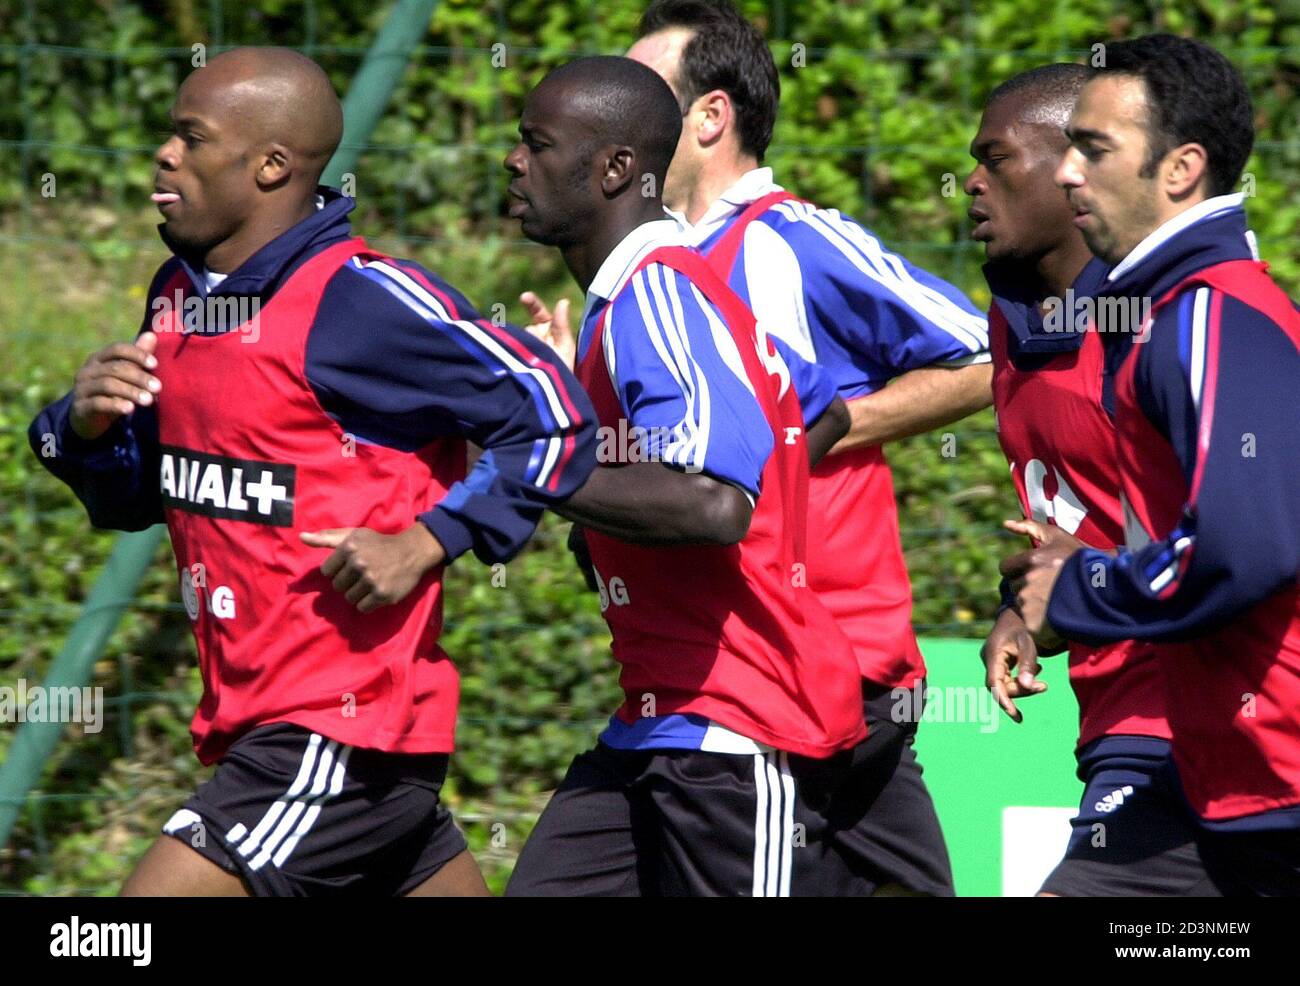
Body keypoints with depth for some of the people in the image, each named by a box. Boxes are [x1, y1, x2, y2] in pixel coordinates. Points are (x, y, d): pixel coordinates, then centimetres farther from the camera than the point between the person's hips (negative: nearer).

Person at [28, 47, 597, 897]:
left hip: (337, 737, -9)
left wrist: (426, 545, -19)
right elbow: (129, 497, 20)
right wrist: (85, 428, -1)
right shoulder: (180, 295, 10)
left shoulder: (362, 300, -15)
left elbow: (553, 414, -15)